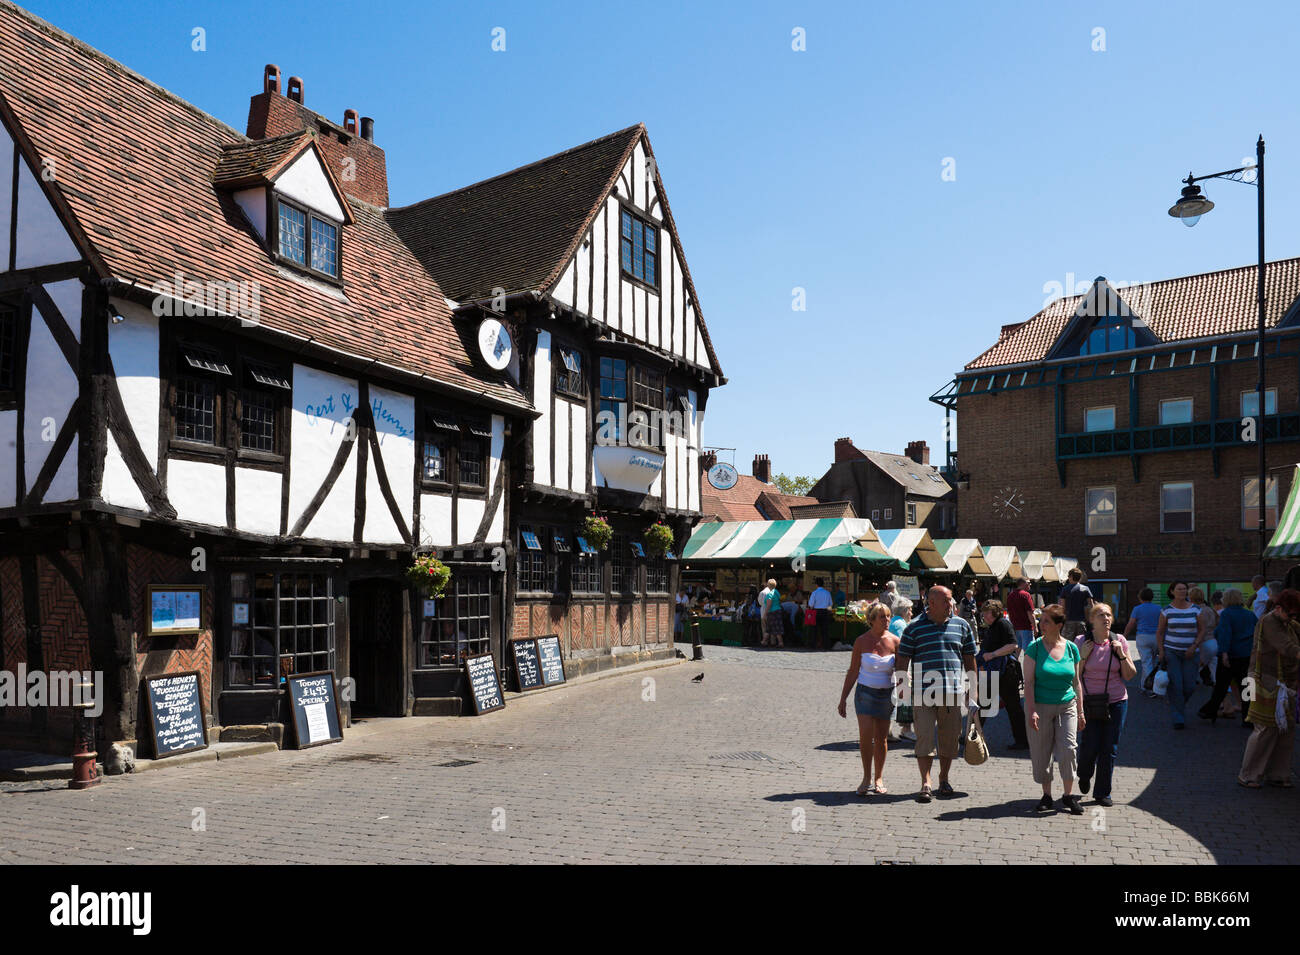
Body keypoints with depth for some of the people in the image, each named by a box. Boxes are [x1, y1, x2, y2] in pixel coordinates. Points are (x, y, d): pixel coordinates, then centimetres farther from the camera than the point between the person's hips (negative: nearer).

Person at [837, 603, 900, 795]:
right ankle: (867, 778, 2)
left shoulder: (894, 641, -2)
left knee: (881, 738, 6)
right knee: (865, 735, -12)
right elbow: (853, 672, 1)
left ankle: (879, 779, 21)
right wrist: (843, 698, 1)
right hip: (865, 693, -1)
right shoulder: (861, 641, -4)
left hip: (886, 694, 1)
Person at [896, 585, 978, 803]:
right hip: (923, 693, -3)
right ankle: (925, 784, 0)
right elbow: (903, 658, 3)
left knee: (949, 738, 9)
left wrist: (972, 687, 12)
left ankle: (944, 779, 26)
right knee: (925, 738, -5)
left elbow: (969, 658, 15)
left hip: (953, 694, 3)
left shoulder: (961, 625, 10)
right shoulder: (915, 627, 1)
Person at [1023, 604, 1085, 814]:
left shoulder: (1071, 648, 3)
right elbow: (1029, 682, -7)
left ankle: (1068, 795, 11)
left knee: (1068, 750, -6)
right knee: (1041, 753, 4)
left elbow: (1076, 682, 10)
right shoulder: (1034, 647, -5)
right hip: (1041, 706, -1)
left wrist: (1080, 712, 9)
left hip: (1066, 706, 2)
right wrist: (1031, 711, -15)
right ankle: (1047, 796, 18)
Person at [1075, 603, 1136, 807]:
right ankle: (1084, 776, 30)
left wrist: (1122, 655, -10)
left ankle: (1103, 792, 17)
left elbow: (1130, 676, 4)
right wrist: (1083, 656, -14)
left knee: (1109, 749, 3)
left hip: (1116, 701, 2)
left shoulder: (1119, 641, 2)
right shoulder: (1081, 642, -3)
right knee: (1090, 746, -3)